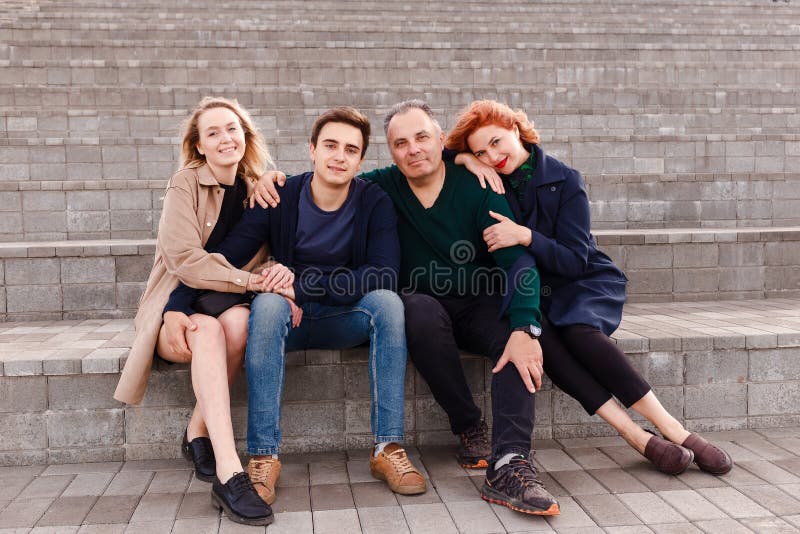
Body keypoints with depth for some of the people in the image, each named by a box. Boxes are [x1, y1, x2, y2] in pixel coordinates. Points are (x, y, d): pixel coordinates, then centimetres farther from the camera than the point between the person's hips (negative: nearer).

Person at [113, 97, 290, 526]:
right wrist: (250, 281, -24)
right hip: (177, 306, -3)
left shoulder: (258, 189, 7)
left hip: (227, 306, 3)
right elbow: (184, 259, -17)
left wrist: (277, 271, -22)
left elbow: (260, 258, 3)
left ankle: (198, 433, -15)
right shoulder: (185, 184, -4)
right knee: (209, 330, -36)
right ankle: (228, 474, -44)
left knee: (239, 320, -33)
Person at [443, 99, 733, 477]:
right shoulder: (489, 180, 1)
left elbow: (574, 261, -13)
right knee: (535, 334, -33)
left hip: (583, 282, -2)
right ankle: (635, 435, -35)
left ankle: (672, 428, -28)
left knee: (577, 330, -36)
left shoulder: (563, 181, -8)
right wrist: (463, 158, -13)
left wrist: (526, 236, -28)